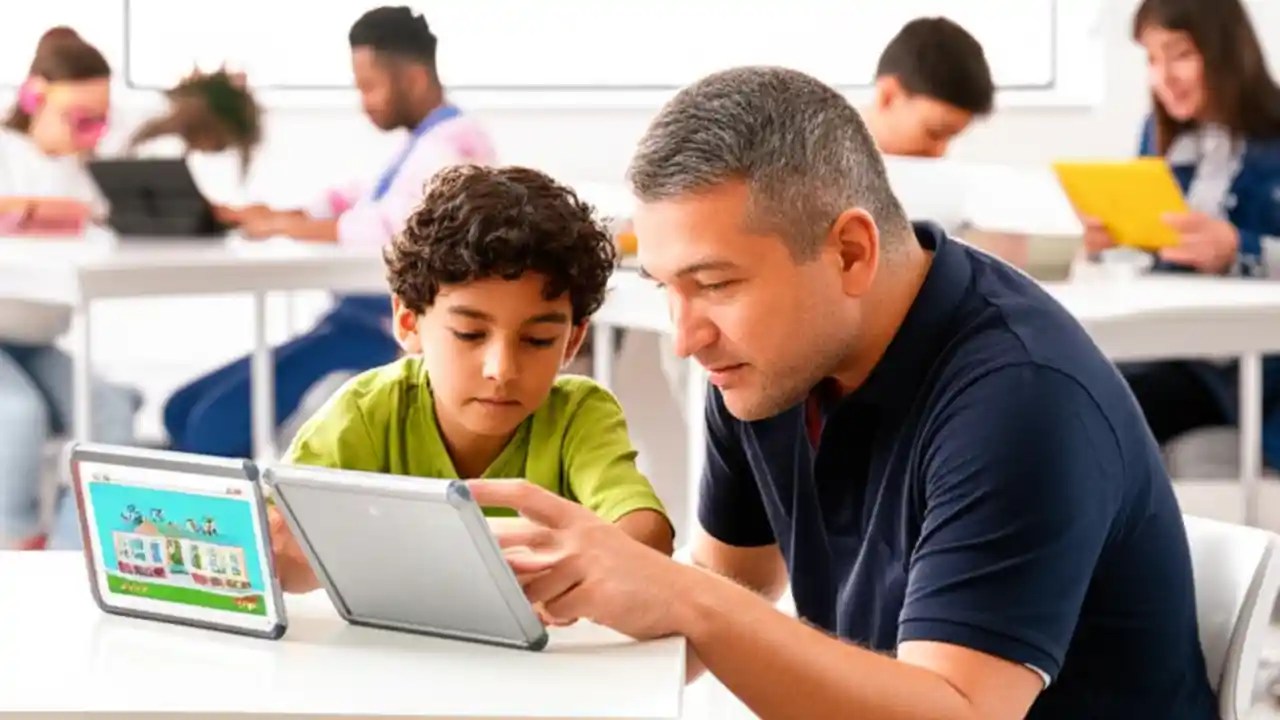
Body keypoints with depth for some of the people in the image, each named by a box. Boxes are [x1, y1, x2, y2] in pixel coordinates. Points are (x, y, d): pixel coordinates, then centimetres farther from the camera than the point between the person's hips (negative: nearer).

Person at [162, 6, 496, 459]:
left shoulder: (451, 143, -11)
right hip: (359, 325, 11)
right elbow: (355, 212, 17)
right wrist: (270, 214, 1)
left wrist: (284, 224, -16)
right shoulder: (425, 144, 23)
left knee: (216, 423, -23)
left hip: (389, 338, -11)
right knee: (185, 411, 8)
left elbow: (390, 226, -27)